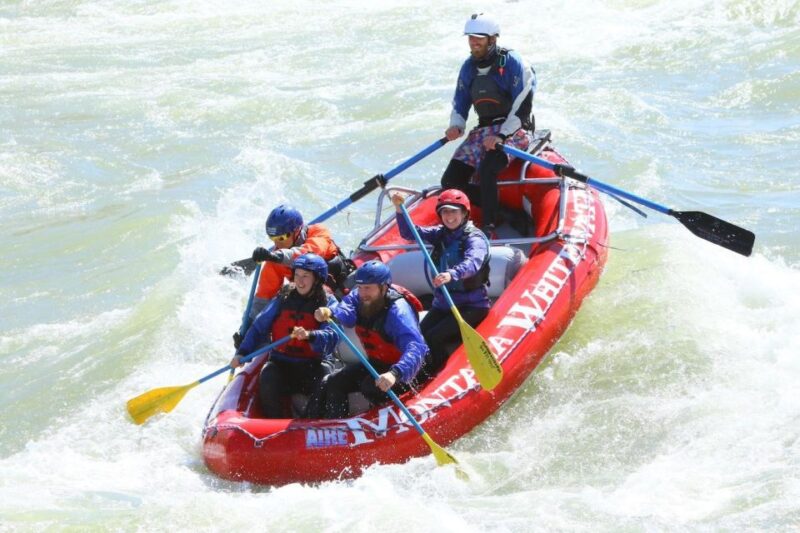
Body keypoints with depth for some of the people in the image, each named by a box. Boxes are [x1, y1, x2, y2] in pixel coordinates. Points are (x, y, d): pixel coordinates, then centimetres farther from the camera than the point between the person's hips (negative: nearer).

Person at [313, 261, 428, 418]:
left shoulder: (397, 311, -30)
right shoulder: (358, 297, -9)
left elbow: (416, 347, -43)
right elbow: (346, 313, -29)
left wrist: (395, 374, -61)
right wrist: (329, 313, -54)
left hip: (399, 369, -8)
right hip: (375, 363, 8)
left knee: (371, 386, -30)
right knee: (333, 383, 1)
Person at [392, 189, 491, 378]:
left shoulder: (475, 238, -13)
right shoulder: (440, 234, 8)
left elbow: (473, 262, -34)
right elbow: (410, 233, -2)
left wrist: (452, 275, -54)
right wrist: (399, 210, -20)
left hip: (472, 306, -6)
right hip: (442, 304, 6)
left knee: (432, 338, -22)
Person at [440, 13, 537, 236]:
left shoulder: (511, 62, -10)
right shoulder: (469, 67, 9)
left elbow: (522, 106, -15)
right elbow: (459, 105, 17)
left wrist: (502, 136, -25)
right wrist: (456, 126, -5)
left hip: (514, 131, -7)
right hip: (483, 132, 7)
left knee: (487, 169, -35)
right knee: (451, 182, -10)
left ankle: (489, 229, -29)